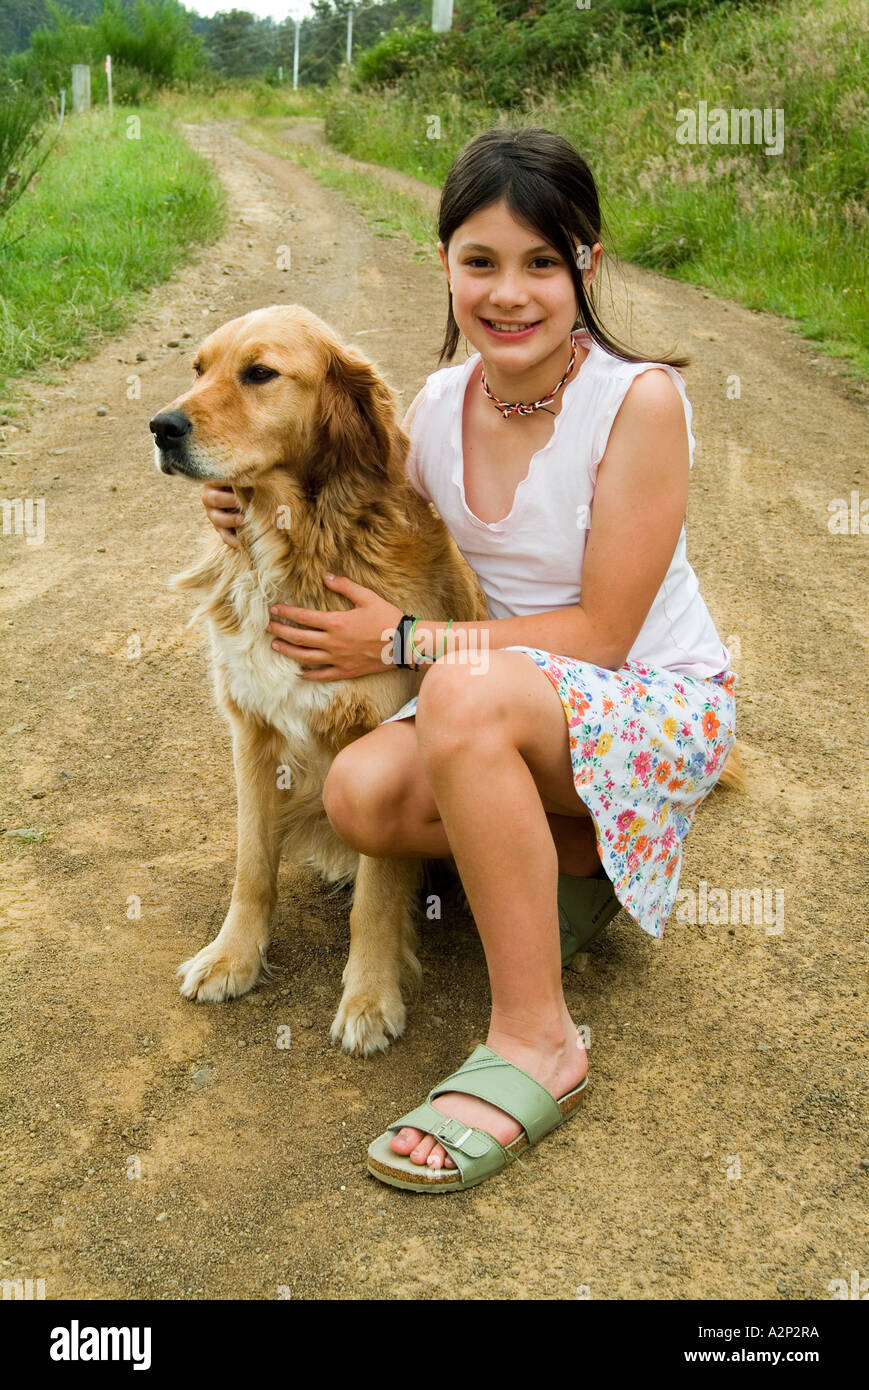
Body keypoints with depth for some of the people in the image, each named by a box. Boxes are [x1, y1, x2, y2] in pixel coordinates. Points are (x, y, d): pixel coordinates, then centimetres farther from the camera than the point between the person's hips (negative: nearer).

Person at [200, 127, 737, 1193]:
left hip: (661, 704, -6)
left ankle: (535, 1043, -22)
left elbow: (601, 631, -18)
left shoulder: (639, 398, -18)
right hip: (512, 704, 6)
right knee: (361, 793, -23)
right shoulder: (440, 405, -2)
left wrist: (408, 642, -20)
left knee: (463, 691, -36)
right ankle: (587, 846, 5)